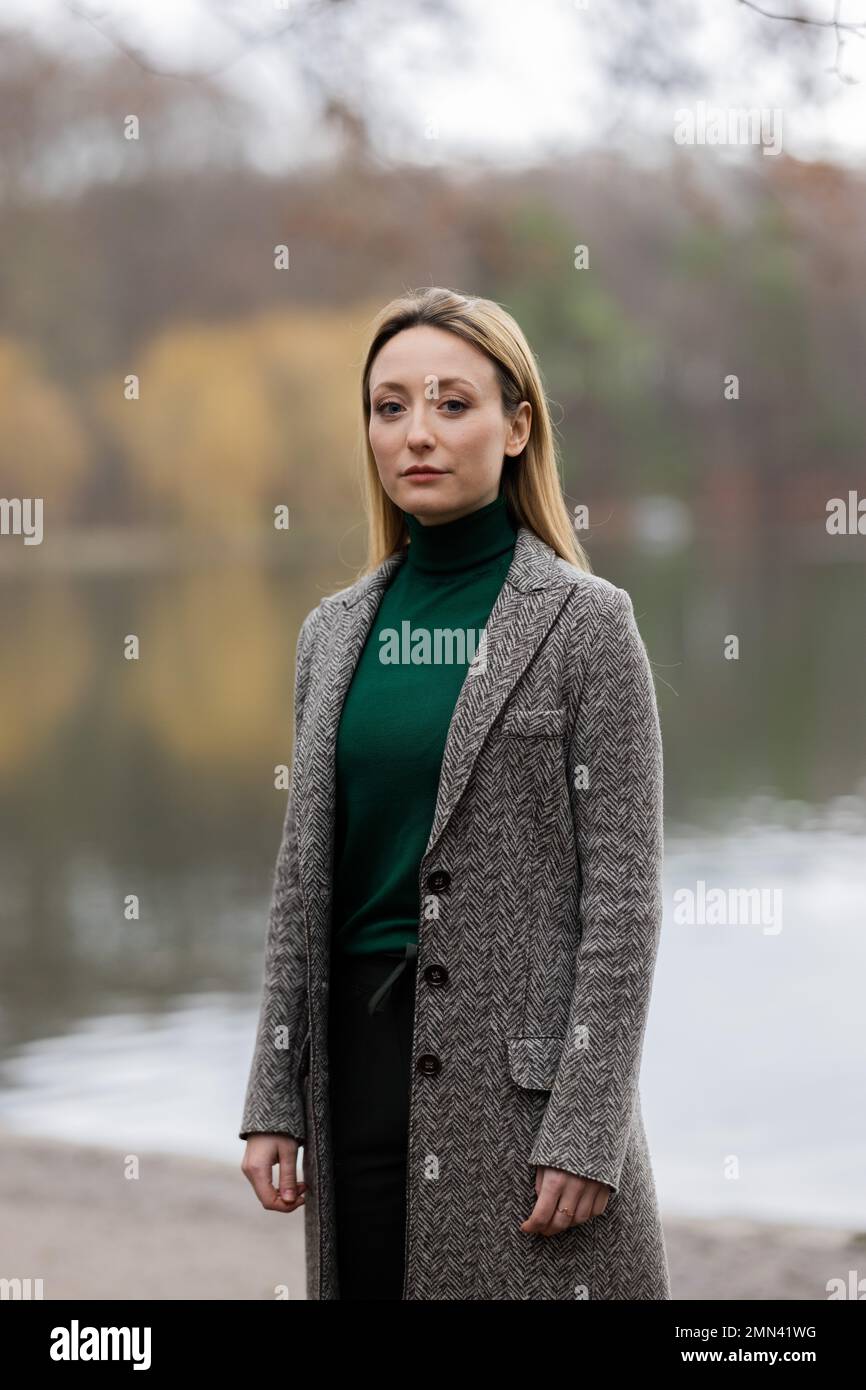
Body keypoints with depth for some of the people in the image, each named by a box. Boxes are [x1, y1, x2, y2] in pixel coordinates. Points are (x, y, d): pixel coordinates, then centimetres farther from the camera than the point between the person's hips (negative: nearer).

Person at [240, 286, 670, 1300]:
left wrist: (586, 1129, -14)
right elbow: (303, 876, 12)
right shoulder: (335, 631, 10)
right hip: (358, 1053, 5)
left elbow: (622, 893, -8)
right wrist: (272, 1100, 7)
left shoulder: (586, 623, -5)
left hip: (521, 1063, -5)